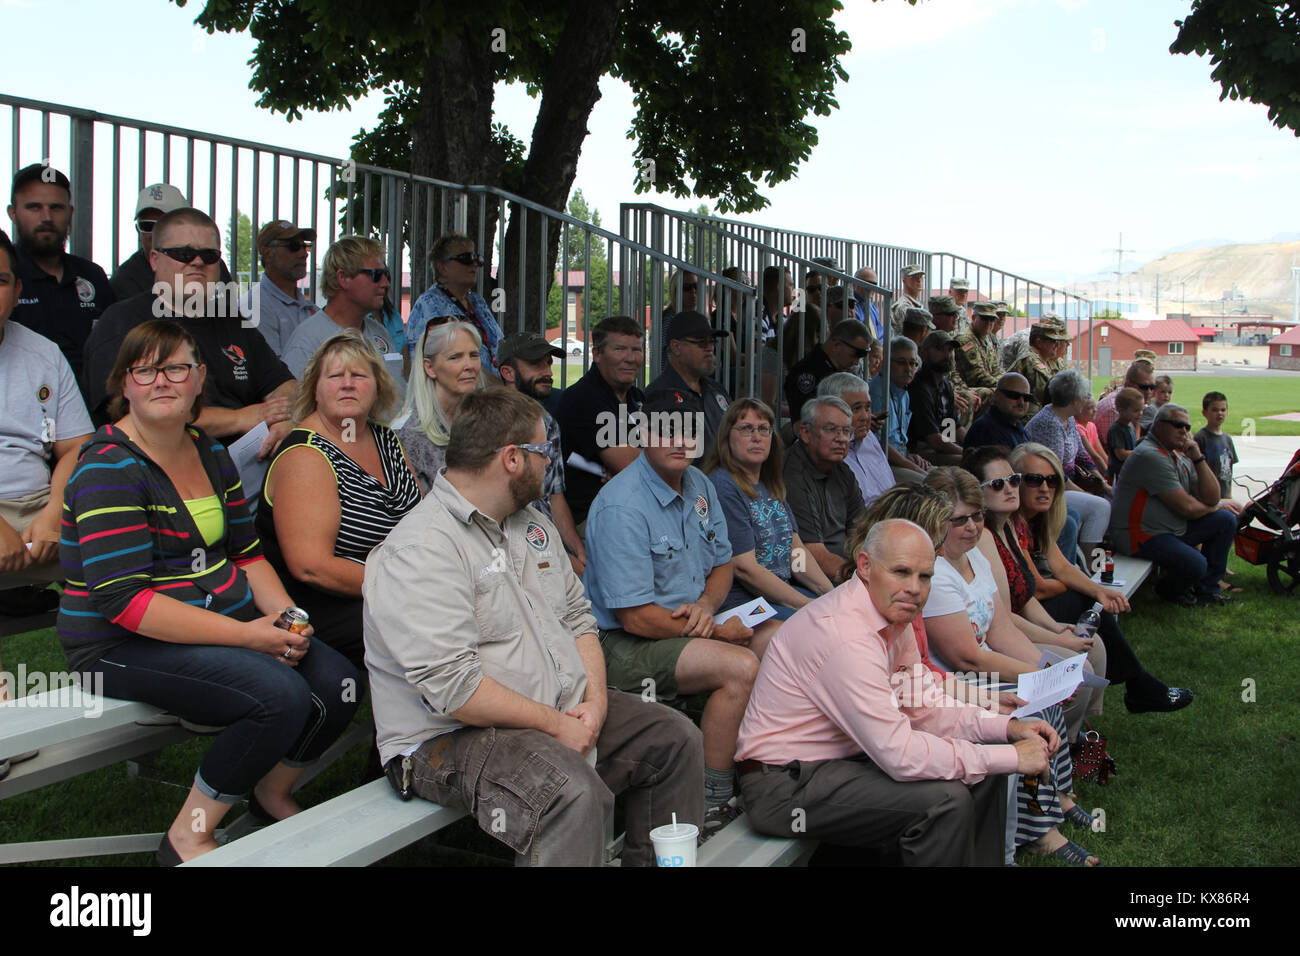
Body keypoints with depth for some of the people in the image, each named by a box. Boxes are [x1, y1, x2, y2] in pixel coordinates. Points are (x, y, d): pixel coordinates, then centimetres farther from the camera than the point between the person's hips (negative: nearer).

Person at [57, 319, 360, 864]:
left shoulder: (210, 454, 11)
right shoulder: (110, 468, -15)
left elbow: (246, 552, 17)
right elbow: (123, 600, -22)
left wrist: (285, 614, -4)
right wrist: (247, 634, -24)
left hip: (225, 627, 8)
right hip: (122, 648, -8)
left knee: (338, 684, -12)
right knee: (282, 695, -28)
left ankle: (272, 793, 17)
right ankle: (188, 837, -8)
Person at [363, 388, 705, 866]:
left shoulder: (533, 525, 13)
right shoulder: (419, 552, -19)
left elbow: (577, 616, 16)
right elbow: (451, 686, -26)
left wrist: (594, 699, -3)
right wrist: (555, 725, -20)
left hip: (565, 711, 10)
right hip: (452, 737, -9)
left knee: (676, 738, 4)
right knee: (573, 791, -34)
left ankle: (654, 861, 16)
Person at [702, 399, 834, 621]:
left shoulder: (771, 485, 16)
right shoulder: (722, 487, -13)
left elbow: (796, 549, 16)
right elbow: (744, 569, -17)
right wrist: (807, 605, -16)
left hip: (783, 590, 9)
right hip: (742, 601, -9)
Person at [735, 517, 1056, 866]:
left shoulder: (893, 615, 4)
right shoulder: (845, 637, -28)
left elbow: (924, 708, 11)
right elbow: (900, 754, -29)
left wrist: (1008, 728, -3)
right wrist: (1011, 757, -22)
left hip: (844, 758, 10)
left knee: (984, 776, 7)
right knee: (946, 800, -24)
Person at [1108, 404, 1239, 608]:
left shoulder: (1181, 457, 12)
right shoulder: (1150, 456, -19)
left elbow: (1212, 498, 5)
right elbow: (1187, 507, -19)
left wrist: (1198, 458, -5)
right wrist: (1212, 507, 3)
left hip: (1175, 529, 10)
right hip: (1142, 536, -10)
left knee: (1226, 520, 8)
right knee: (1195, 565, -28)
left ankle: (1207, 589, 14)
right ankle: (1169, 590, 8)